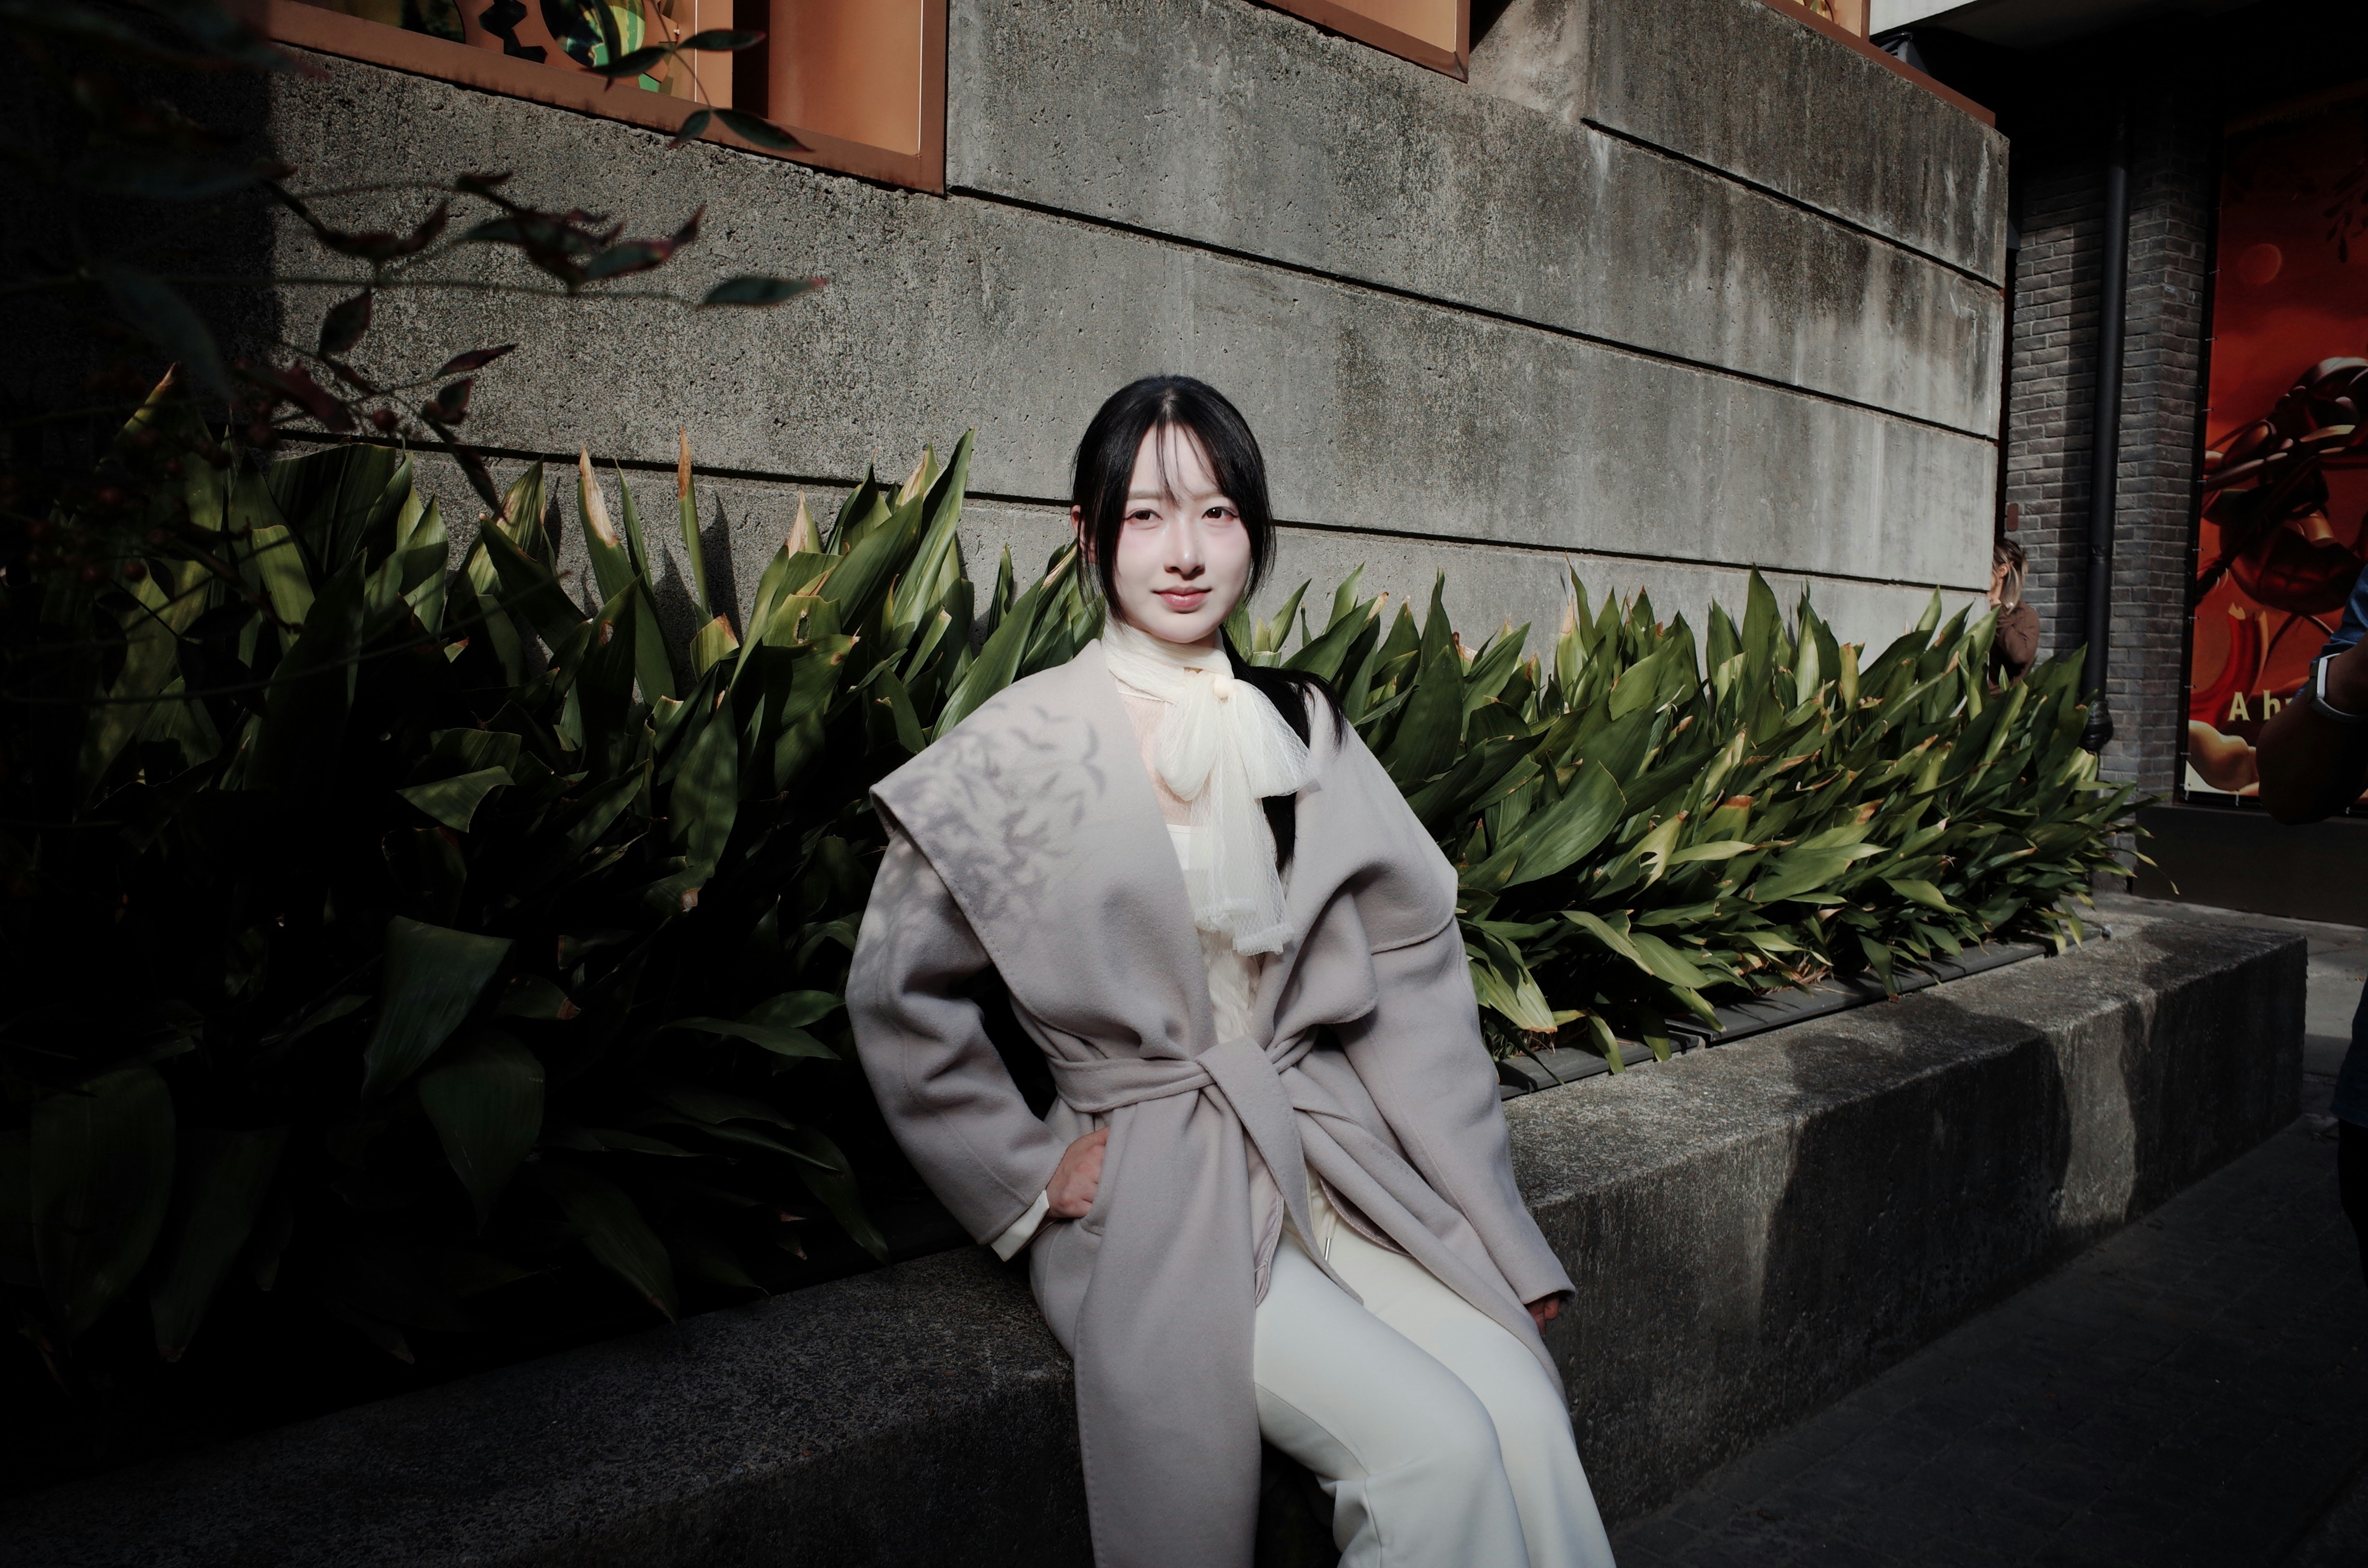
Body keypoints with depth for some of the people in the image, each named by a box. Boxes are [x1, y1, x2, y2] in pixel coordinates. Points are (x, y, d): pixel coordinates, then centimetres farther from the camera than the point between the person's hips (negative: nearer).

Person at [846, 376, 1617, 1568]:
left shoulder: (1305, 731, 8)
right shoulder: (1022, 749, -5)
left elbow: (1414, 986, 5)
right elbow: (898, 994, 0)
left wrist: (1500, 1233, 2)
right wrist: (1034, 1174, -2)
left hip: (1332, 1152, 4)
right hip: (1154, 1191, -4)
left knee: (1526, 1421, -17)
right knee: (1437, 1452, -20)